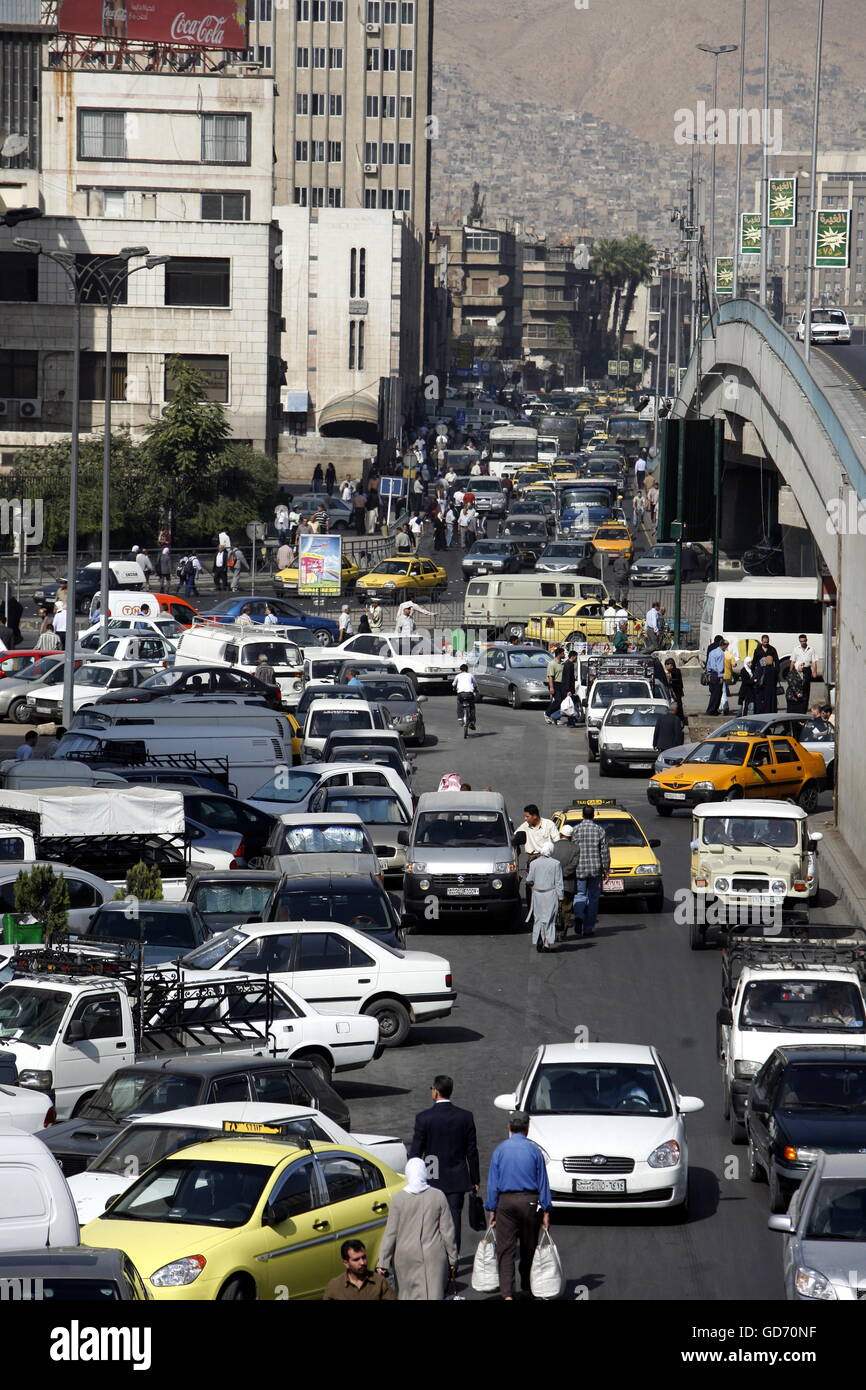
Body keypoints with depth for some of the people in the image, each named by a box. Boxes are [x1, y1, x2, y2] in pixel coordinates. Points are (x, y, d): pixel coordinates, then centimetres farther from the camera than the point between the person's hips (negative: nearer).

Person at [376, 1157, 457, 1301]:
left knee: (407, 1295, 12)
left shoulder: (398, 1198, -6)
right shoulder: (438, 1196, -4)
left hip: (406, 1257, 0)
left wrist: (383, 1262, 2)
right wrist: (452, 1259, 9)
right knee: (433, 1295, 2)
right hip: (434, 1257, 0)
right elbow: (447, 1231, -1)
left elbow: (391, 1233, -4)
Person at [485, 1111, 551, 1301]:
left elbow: (492, 1182, 2)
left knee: (505, 1250, -3)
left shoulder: (500, 1150, 1)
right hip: (530, 1201, 0)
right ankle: (527, 1286, 27)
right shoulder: (534, 1150, -2)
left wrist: (491, 1209, 7)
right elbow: (542, 1182, -1)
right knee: (528, 1248, 15)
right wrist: (545, 1210, 3)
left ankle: (507, 1292, -14)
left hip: (505, 1201, 0)